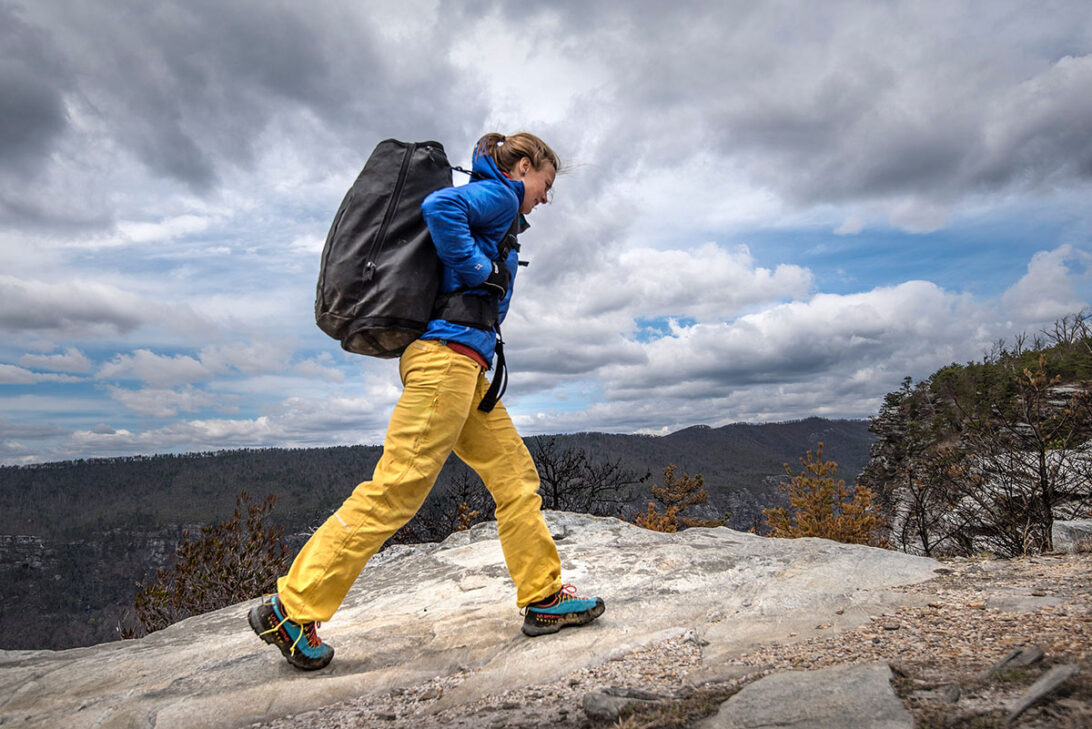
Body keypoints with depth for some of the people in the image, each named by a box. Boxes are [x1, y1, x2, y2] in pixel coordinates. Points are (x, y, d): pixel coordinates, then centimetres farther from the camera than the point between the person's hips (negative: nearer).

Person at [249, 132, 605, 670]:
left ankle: (544, 598, 14)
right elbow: (438, 207, -19)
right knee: (397, 489, -10)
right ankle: (291, 610, -2)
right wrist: (482, 270, -11)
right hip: (449, 353, -11)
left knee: (515, 473, 9)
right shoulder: (499, 193, 1)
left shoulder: (489, 204, 29)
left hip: (459, 365, 11)